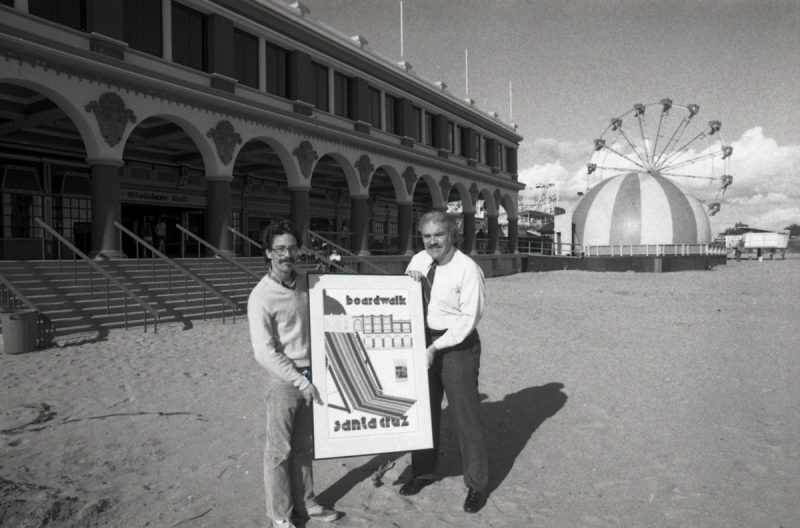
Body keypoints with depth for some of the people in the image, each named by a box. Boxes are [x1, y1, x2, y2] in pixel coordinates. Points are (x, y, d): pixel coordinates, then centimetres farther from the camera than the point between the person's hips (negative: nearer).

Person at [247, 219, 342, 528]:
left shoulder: (303, 285, 3)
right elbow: (264, 352, -19)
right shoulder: (262, 297, -17)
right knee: (280, 450, 8)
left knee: (304, 446, 19)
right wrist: (300, 381, -18)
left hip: (308, 376, 6)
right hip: (284, 381, -6)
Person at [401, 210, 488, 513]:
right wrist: (409, 281, -9)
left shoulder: (467, 269, -17)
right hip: (425, 341, 6)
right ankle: (423, 472, 37)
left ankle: (476, 485, 23)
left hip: (458, 344, -6)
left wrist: (436, 347, -21)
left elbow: (469, 318, -18)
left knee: (466, 415, 5)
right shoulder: (418, 261, 2)